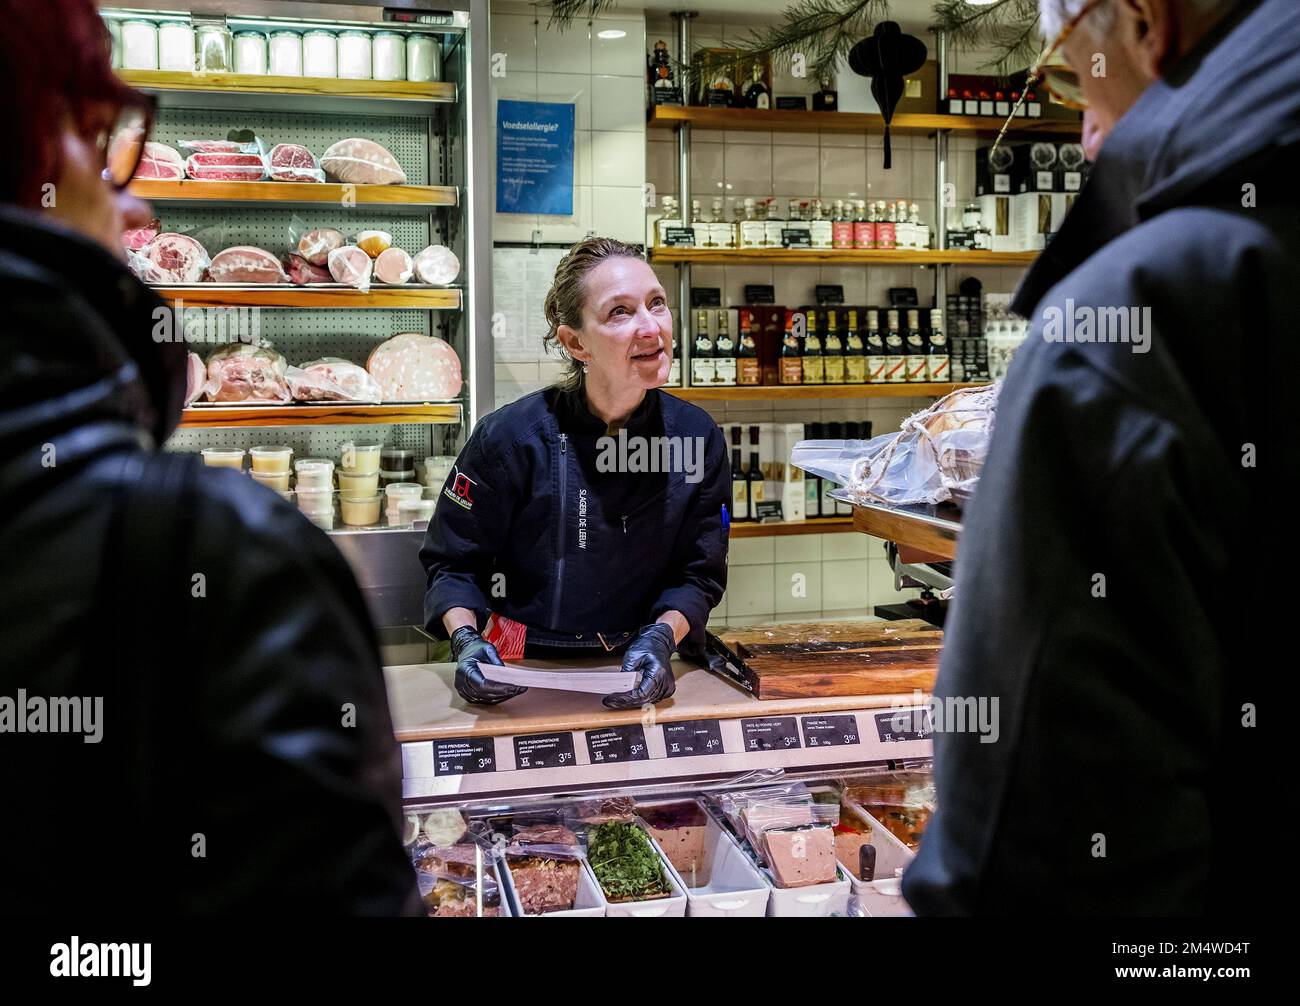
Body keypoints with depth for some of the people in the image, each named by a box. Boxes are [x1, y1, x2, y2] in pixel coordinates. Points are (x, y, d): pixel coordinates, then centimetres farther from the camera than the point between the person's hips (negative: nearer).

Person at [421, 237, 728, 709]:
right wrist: (466, 642, -16)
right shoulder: (511, 437, -11)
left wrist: (661, 636, -14)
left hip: (644, 679, 1)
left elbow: (700, 572, 4)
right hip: (523, 676, -1)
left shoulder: (696, 435, -2)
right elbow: (453, 562, 1)